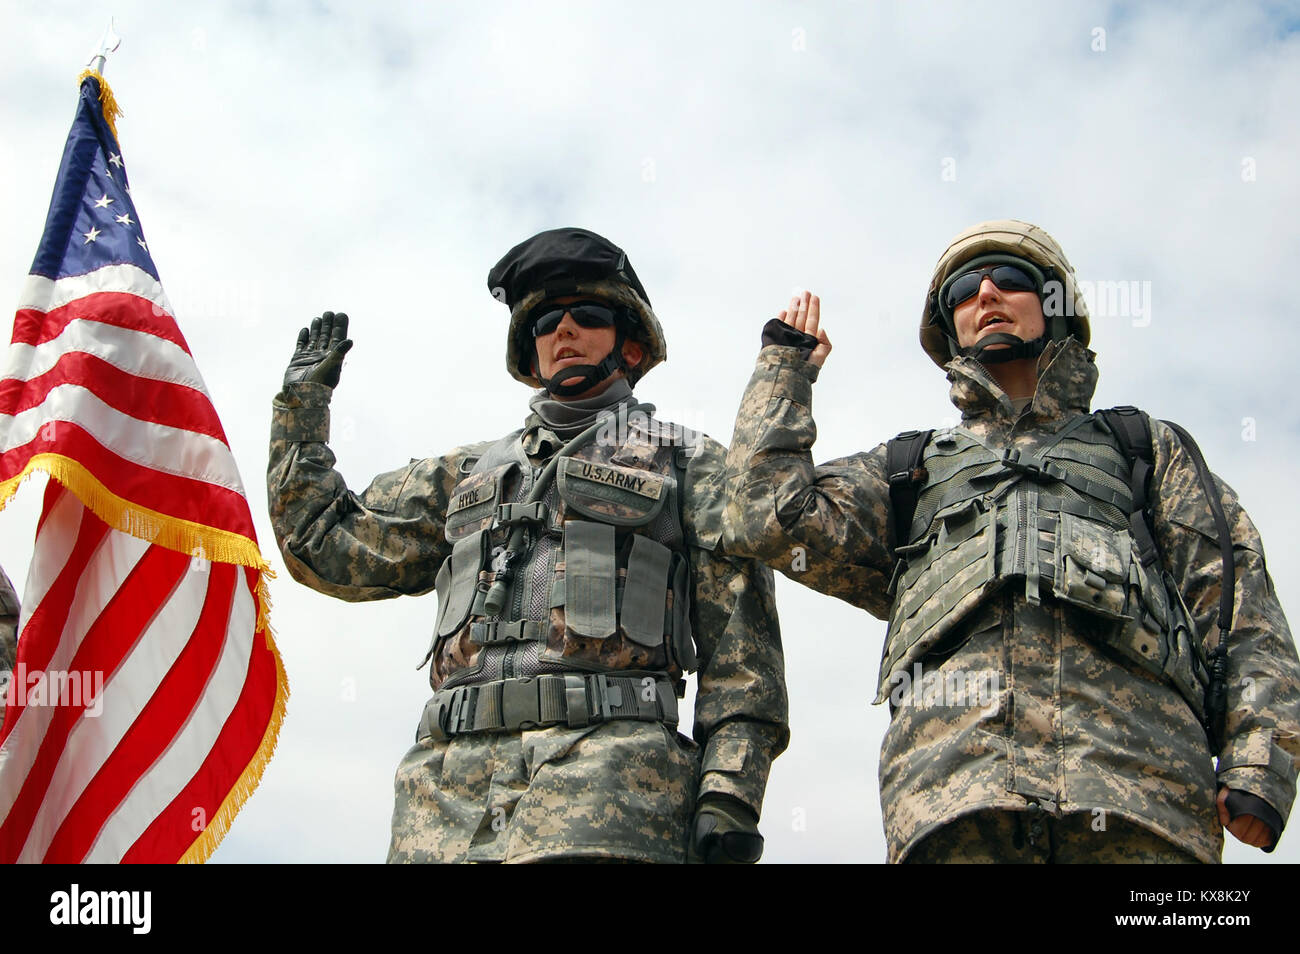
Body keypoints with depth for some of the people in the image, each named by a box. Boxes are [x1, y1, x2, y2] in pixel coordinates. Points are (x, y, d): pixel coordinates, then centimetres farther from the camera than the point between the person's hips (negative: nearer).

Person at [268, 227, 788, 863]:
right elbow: (329, 548, 26)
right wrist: (303, 399, 29)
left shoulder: (690, 465, 19)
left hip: (608, 765, -3)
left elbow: (740, 637, 8)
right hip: (446, 780, 4)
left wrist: (730, 791, -7)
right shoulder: (468, 473, 32)